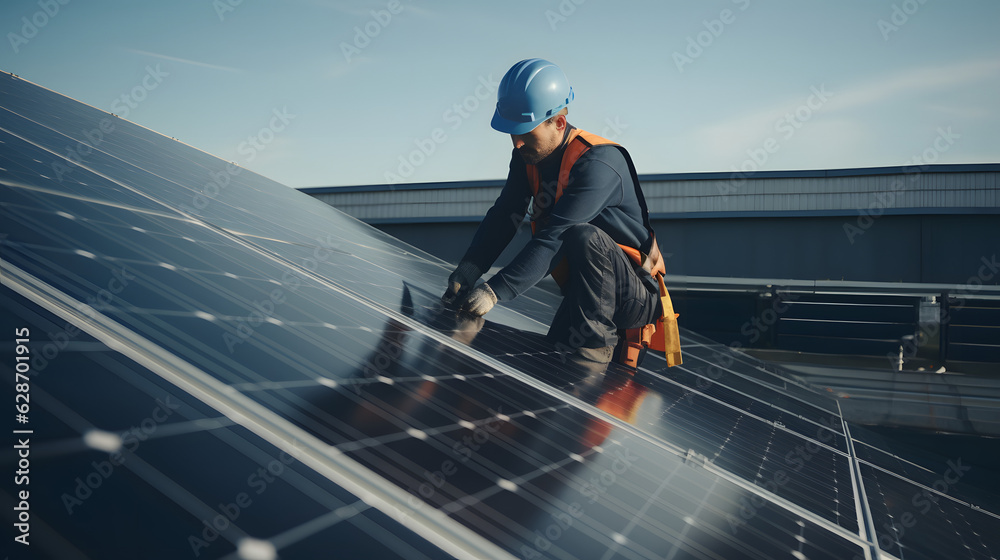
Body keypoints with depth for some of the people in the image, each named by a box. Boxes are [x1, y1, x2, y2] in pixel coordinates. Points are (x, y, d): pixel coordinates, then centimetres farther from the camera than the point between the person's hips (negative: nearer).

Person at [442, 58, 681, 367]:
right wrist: (463, 275, -19)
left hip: (635, 298, -7)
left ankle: (596, 341, -19)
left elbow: (554, 238, -34)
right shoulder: (529, 156, -1)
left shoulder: (599, 164, -27)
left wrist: (495, 290, -37)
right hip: (585, 293, 8)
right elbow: (503, 218, -6)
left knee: (584, 236, -34)